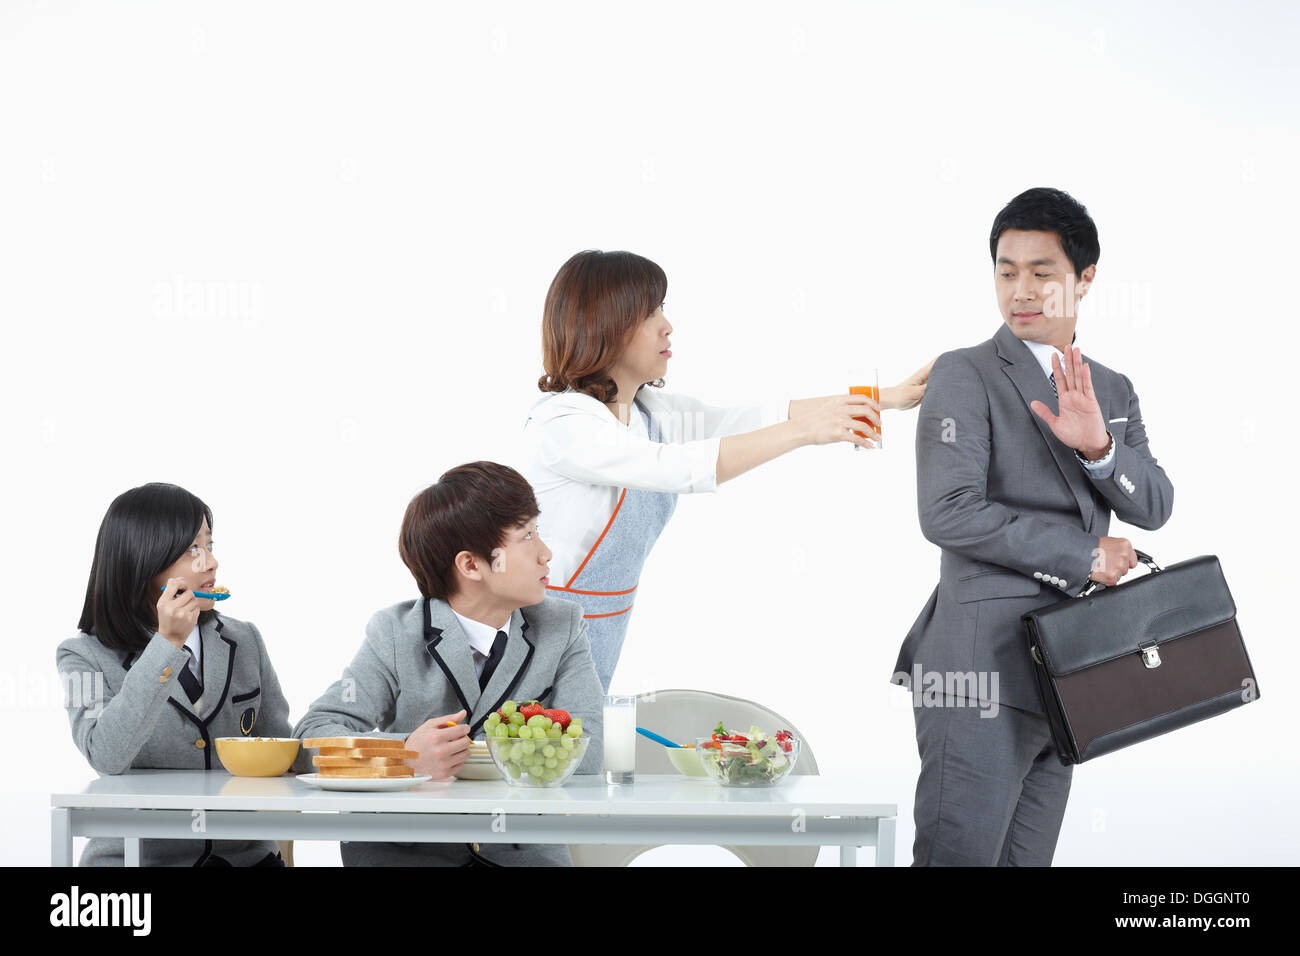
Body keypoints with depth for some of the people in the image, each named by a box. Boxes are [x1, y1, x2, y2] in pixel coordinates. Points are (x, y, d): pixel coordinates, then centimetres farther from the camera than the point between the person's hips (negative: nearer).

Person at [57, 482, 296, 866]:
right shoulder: (85, 656, -1)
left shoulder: (245, 641, 11)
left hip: (243, 853, 3)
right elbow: (106, 757, -18)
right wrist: (168, 644, -20)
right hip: (135, 856, -3)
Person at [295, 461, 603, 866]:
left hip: (521, 851, 1)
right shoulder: (395, 634, 0)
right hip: (405, 848, -1)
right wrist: (407, 754, -26)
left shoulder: (564, 627, 7)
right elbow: (314, 731, -8)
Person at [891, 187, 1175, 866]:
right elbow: (949, 514, -16)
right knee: (958, 856, -11)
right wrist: (1085, 556, -10)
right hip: (985, 666, -7)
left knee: (1027, 859, 9)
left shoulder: (1112, 391, 17)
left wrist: (1098, 446, -13)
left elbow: (1153, 509, 8)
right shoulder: (965, 376, -4)